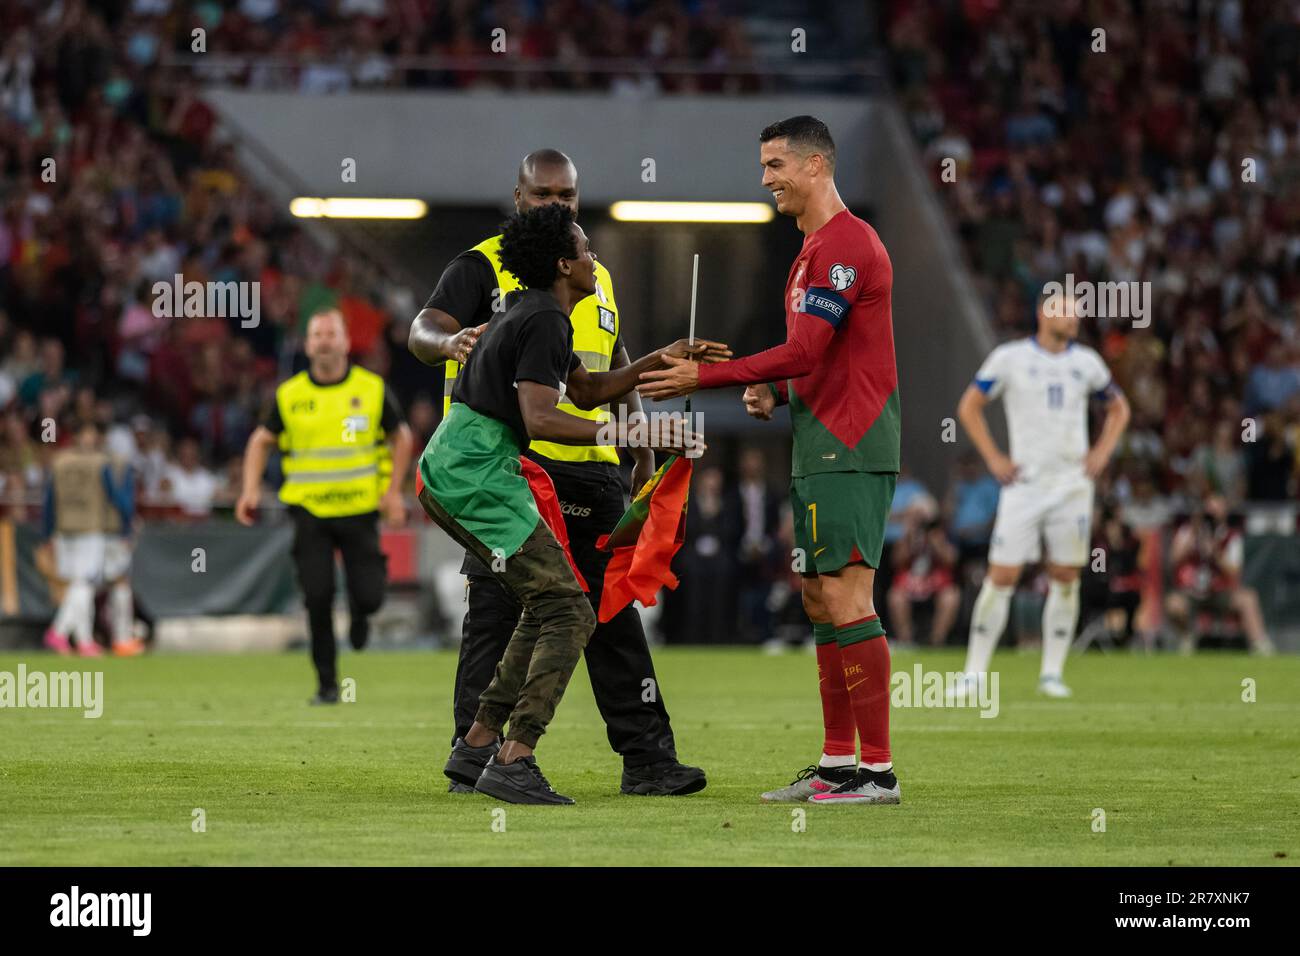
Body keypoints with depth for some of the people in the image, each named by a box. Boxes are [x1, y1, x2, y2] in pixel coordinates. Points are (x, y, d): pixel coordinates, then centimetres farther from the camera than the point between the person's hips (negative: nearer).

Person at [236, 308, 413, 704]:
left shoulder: (372, 389, -2)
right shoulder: (289, 396, -1)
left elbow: (401, 437, 9)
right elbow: (261, 440, 11)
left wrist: (393, 491, -1)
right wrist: (251, 488, -2)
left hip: (360, 508, 0)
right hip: (310, 511, 0)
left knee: (369, 596, -6)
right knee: (317, 597, -8)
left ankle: (359, 611, 34)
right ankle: (327, 683, 5)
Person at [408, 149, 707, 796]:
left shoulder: (595, 278, 20)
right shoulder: (483, 267, 1)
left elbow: (618, 372, 28)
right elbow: (424, 329, -13)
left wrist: (644, 452, 18)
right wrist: (448, 341, -37)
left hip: (588, 469, 5)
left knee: (612, 611, 4)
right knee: (495, 615, -4)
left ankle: (646, 758, 5)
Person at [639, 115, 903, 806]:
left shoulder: (846, 244, -13)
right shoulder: (816, 248, 20)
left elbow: (805, 351, -20)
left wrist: (703, 377, -17)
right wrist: (776, 394, 11)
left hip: (849, 449, -11)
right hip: (821, 446, 11)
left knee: (844, 600, -13)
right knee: (820, 602, 11)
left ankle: (878, 770, -13)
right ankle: (837, 761, 15)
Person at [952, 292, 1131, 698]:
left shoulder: (1086, 362, 7)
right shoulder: (1010, 358, -3)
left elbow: (1118, 408, 21)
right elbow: (969, 407, 4)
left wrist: (1101, 452, 6)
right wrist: (993, 458, -3)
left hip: (1073, 483, 3)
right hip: (1024, 482, -3)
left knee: (1065, 579, 2)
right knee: (1001, 577, -7)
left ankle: (1052, 672, 11)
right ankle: (975, 672, -1)